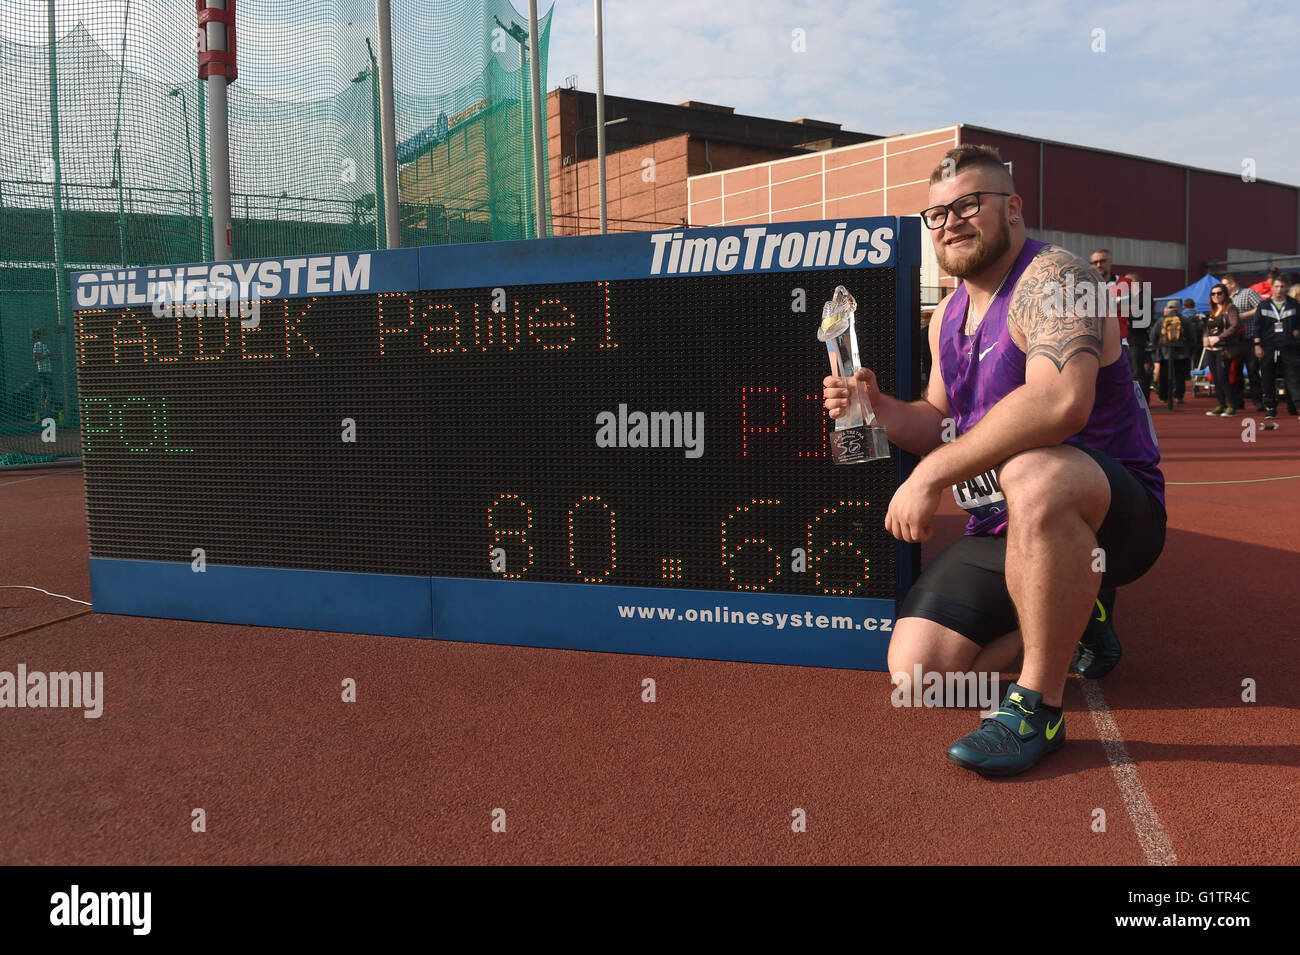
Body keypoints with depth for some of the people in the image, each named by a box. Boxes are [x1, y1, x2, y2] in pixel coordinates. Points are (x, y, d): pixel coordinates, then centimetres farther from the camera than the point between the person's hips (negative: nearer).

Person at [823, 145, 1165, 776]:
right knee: (918, 669, -7)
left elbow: (1061, 401, -35)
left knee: (1030, 476, -43)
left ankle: (1037, 707, -26)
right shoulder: (948, 315, 12)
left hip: (1118, 511, -7)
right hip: (1003, 532, 8)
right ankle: (1072, 614, 17)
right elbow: (946, 426, 19)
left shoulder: (1053, 279, -16)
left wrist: (932, 473, -34)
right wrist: (879, 409, -2)